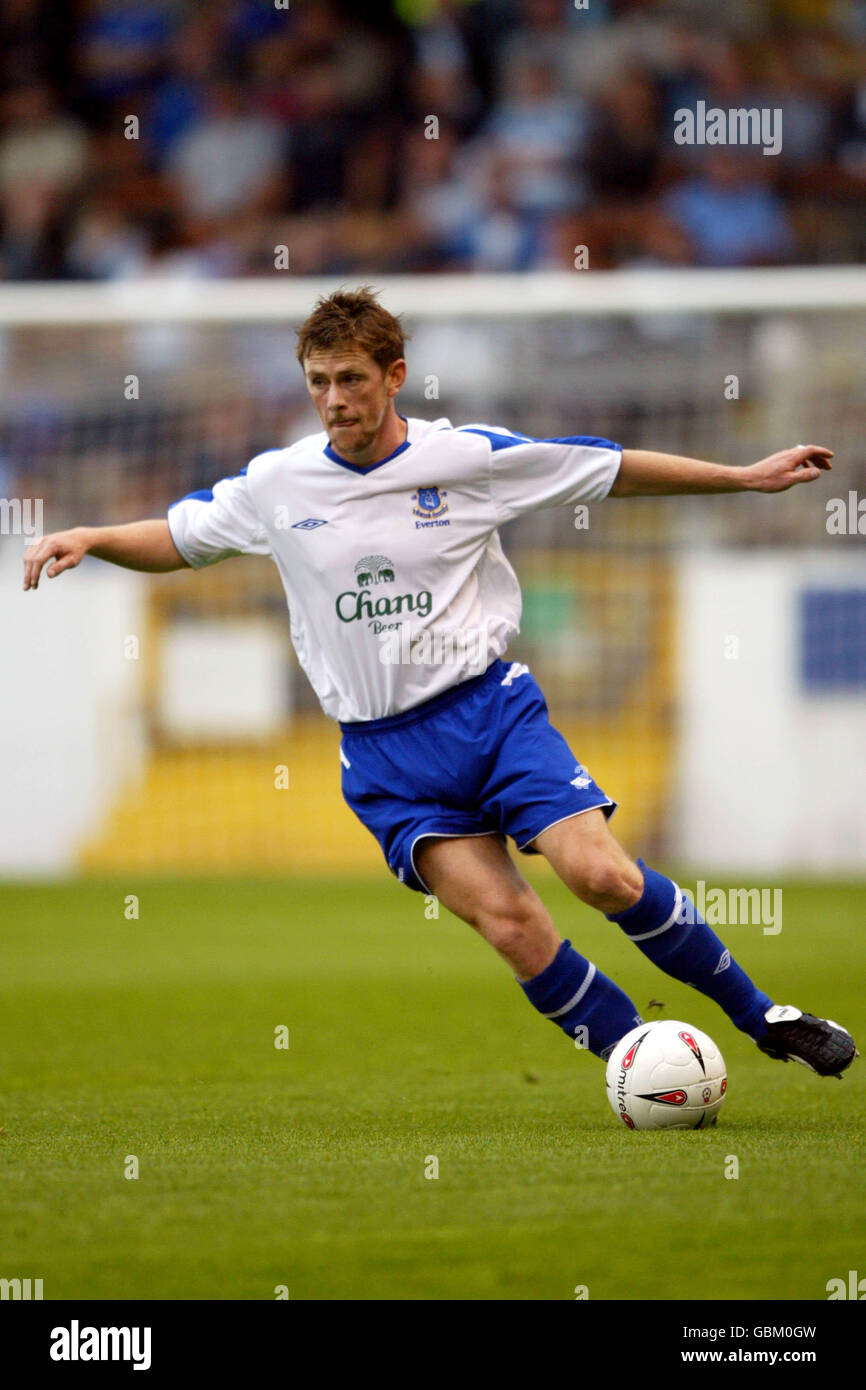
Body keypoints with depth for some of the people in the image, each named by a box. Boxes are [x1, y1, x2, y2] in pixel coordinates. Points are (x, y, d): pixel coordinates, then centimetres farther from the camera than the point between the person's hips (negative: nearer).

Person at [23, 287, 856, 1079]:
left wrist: (746, 476, 5)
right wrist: (87, 539, -2)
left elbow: (611, 470, 5)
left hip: (491, 708, -1)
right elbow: (178, 538, 16)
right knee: (506, 921, -16)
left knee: (601, 875, -19)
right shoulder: (277, 484, 2)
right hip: (386, 753, 1)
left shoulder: (468, 456, -3)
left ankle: (758, 1014, 1)